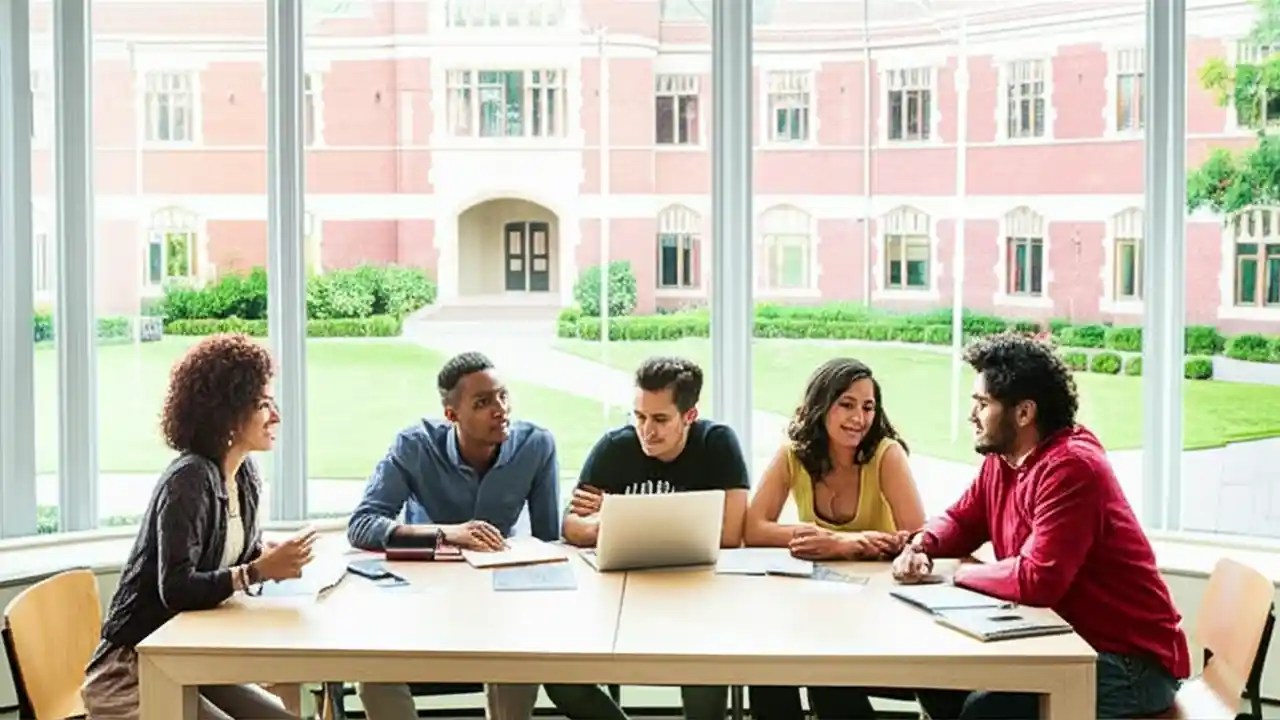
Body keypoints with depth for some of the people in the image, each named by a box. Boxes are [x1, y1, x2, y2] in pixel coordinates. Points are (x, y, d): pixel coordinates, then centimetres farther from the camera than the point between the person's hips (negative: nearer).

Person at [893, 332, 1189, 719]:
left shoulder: (1070, 468, -24)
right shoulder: (1002, 459, 5)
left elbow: (1036, 580, -32)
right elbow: (960, 520, 20)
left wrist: (961, 573, -15)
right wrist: (921, 546, -3)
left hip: (1129, 664, -9)